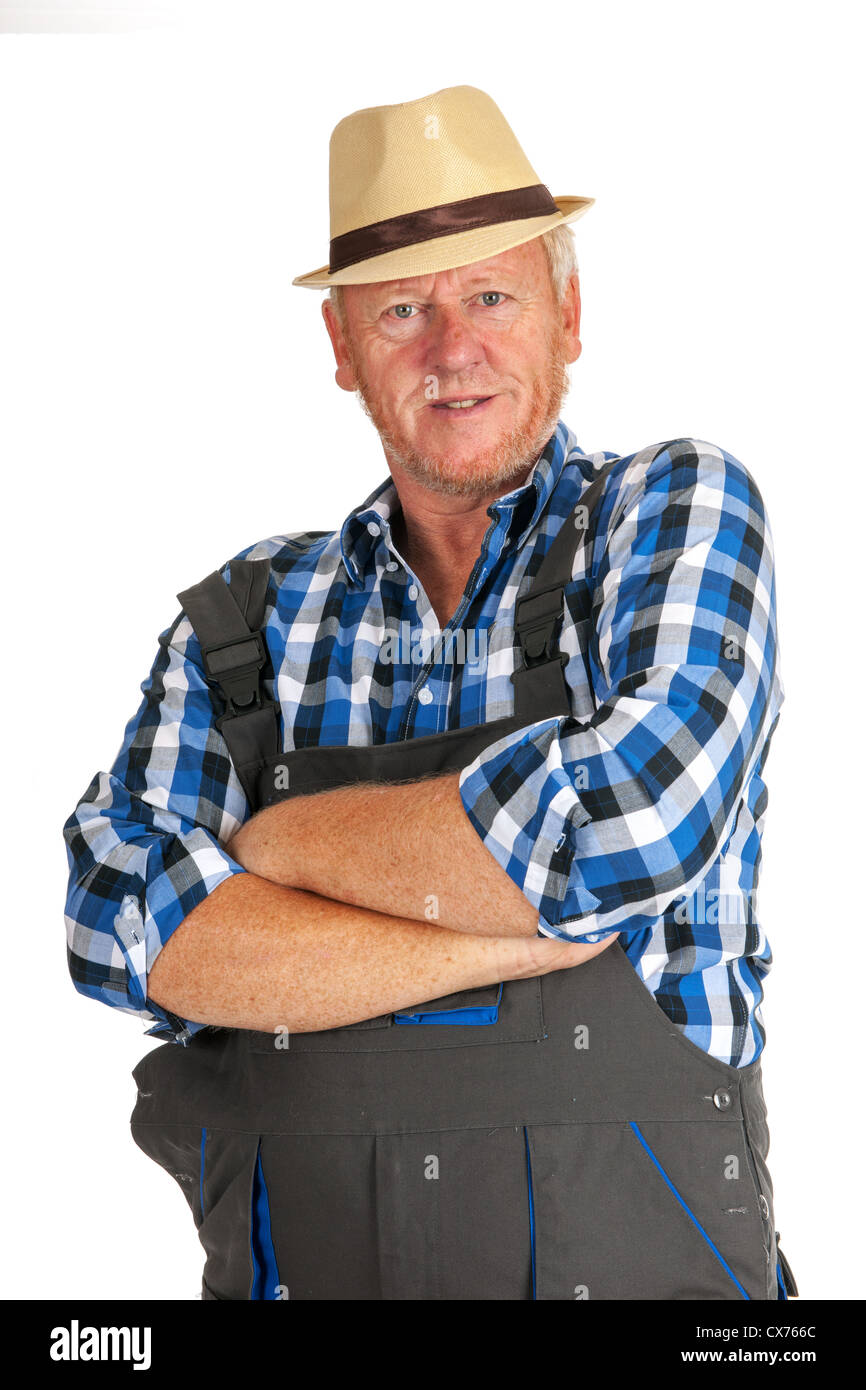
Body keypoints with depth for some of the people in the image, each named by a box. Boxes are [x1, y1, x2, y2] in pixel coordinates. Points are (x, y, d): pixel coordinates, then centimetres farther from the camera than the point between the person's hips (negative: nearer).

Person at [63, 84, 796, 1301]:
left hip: (636, 1256, 0)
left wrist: (281, 841, -3)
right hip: (295, 1260, 1)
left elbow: (631, 820, -13)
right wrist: (514, 934, -12)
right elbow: (122, 919, -4)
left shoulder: (681, 510, 4)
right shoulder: (245, 619, 10)